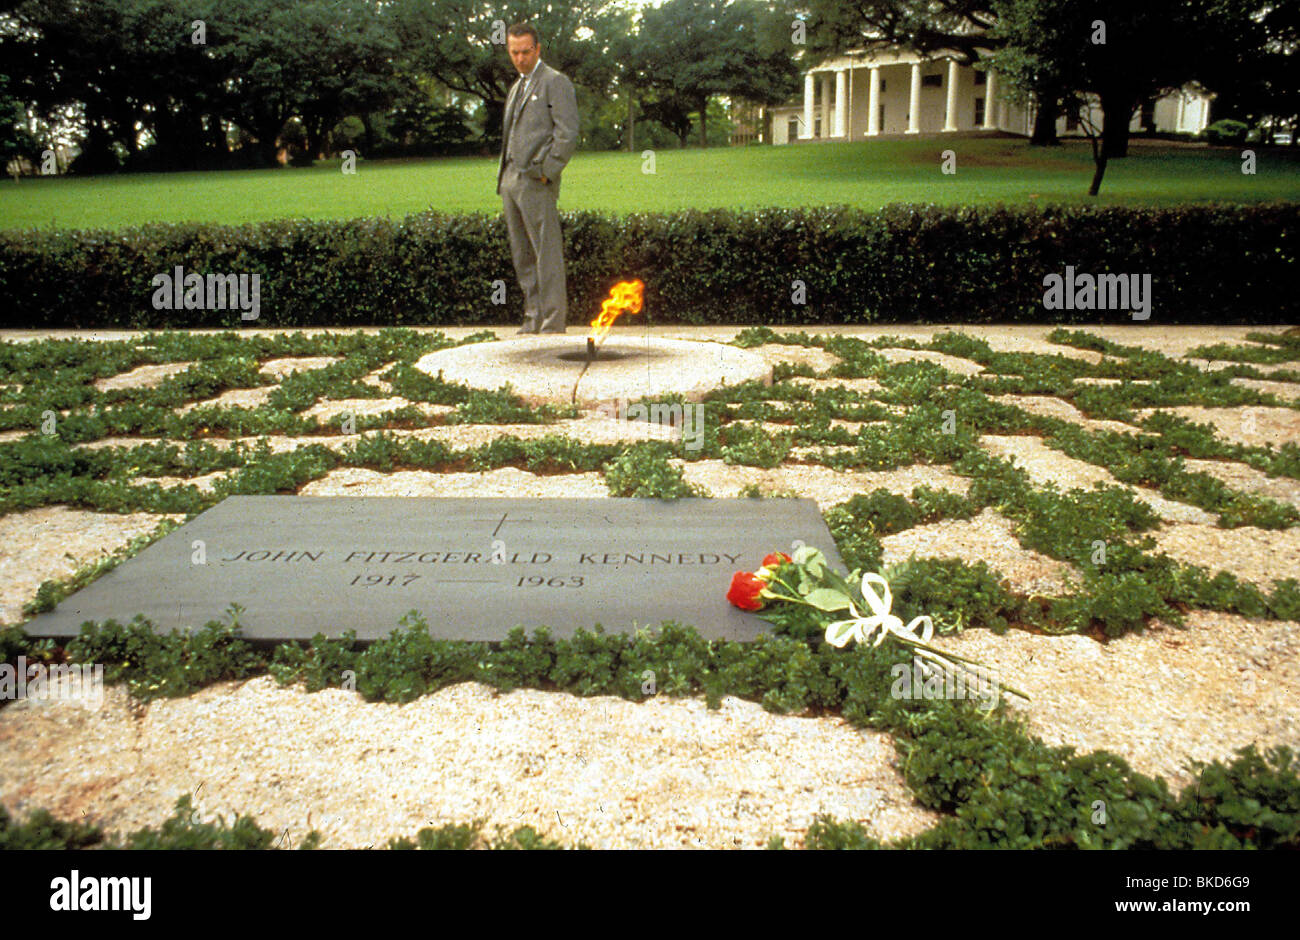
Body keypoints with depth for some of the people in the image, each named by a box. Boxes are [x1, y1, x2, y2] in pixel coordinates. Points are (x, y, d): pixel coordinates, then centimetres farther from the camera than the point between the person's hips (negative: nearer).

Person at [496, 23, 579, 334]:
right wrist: (504, 177, 14)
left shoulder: (555, 82, -3)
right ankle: (533, 319, 16)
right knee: (522, 256, 9)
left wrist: (545, 173, -14)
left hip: (536, 182, -9)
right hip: (510, 180, 9)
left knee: (547, 254, -7)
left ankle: (553, 325, -5)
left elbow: (568, 134, -12)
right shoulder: (517, 87, 23)